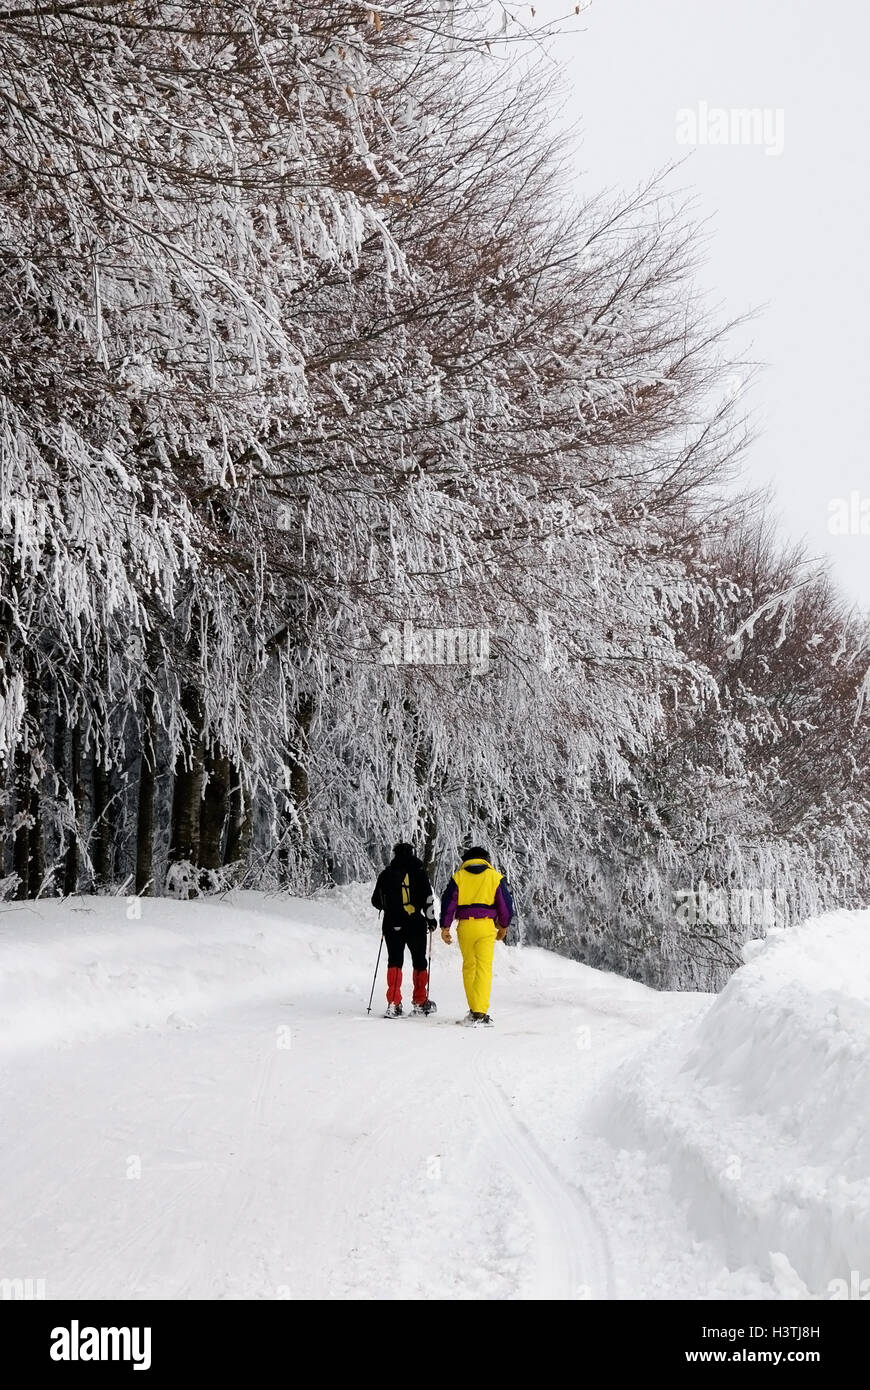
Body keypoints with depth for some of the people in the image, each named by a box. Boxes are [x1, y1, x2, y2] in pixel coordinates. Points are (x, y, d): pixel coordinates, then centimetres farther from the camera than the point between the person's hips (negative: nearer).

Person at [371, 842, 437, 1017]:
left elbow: (376, 901, 10)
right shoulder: (418, 872, -3)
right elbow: (428, 898, -8)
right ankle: (420, 1002, 20)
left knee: (395, 962, 4)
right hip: (416, 925, -1)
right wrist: (431, 919, 5)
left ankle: (394, 1004, -8)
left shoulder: (385, 875, 3)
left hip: (393, 925, 1)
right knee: (420, 962, 14)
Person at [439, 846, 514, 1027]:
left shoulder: (459, 876, 9)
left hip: (464, 926, 2)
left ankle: (474, 1010, 16)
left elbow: (448, 901, 4)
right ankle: (480, 1013, -14)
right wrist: (503, 926, 20)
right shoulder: (495, 877, 7)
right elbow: (506, 903, 8)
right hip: (486, 926, -2)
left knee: (468, 967, 15)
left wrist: (445, 927, 8)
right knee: (484, 968, -5)